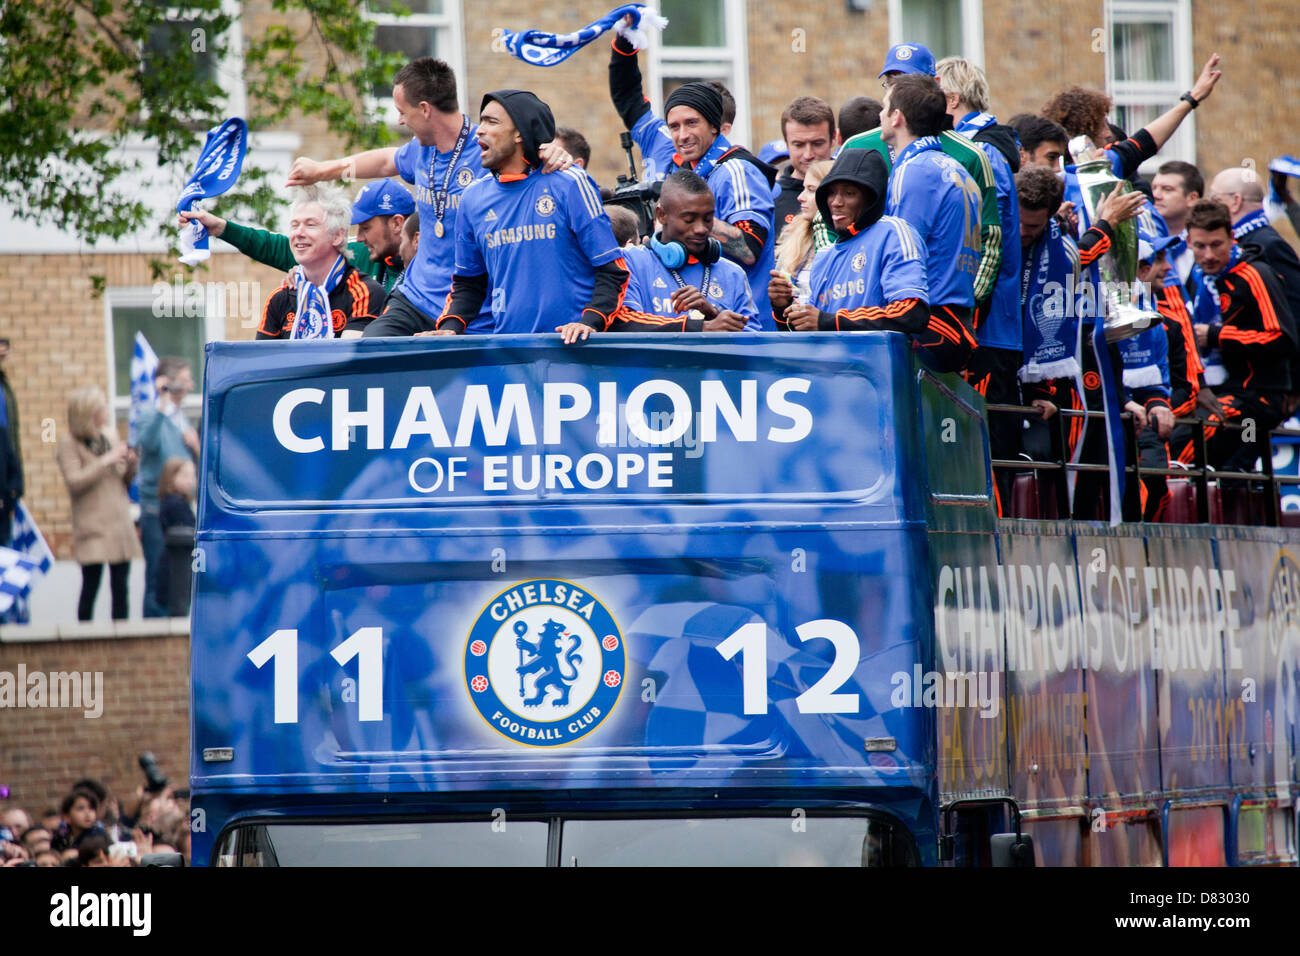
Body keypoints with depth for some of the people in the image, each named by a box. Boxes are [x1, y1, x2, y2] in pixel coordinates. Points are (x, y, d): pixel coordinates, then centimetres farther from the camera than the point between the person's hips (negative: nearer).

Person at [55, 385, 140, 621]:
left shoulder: (109, 436, 12)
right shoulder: (68, 443, -5)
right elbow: (74, 481, -16)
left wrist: (131, 466, -2)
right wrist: (105, 462, -17)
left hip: (119, 521, 5)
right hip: (92, 525, -5)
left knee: (120, 587, 4)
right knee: (91, 586, -6)